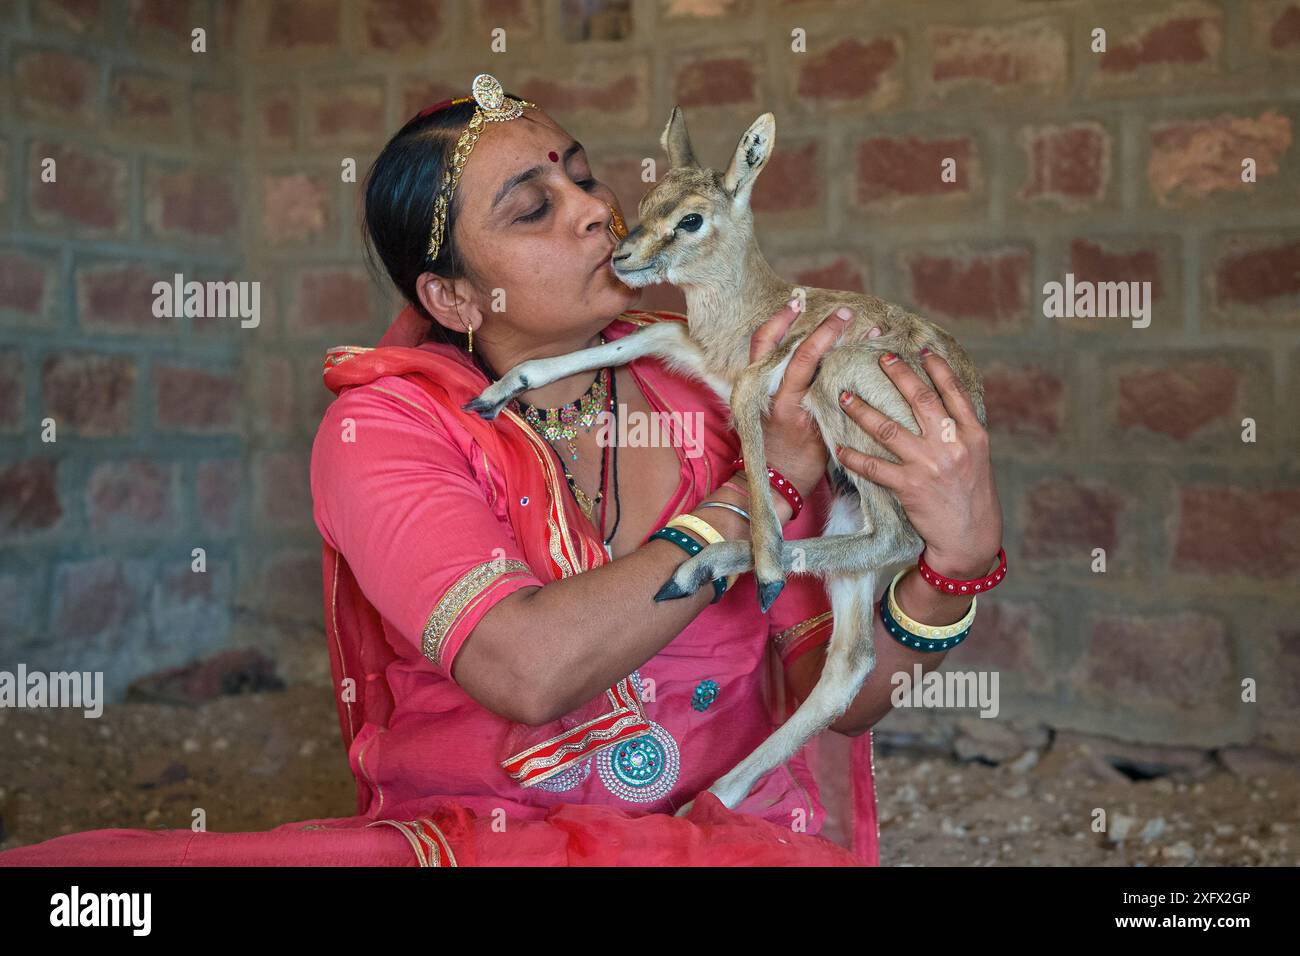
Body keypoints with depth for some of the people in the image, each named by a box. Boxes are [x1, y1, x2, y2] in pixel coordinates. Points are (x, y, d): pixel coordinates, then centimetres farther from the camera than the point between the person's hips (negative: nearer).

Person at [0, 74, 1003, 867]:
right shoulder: (385, 427, -6)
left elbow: (835, 694, -1)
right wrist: (758, 493, -18)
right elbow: (527, 669, -24)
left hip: (726, 828, 3)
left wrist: (948, 571, -21)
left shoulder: (718, 393, 0)